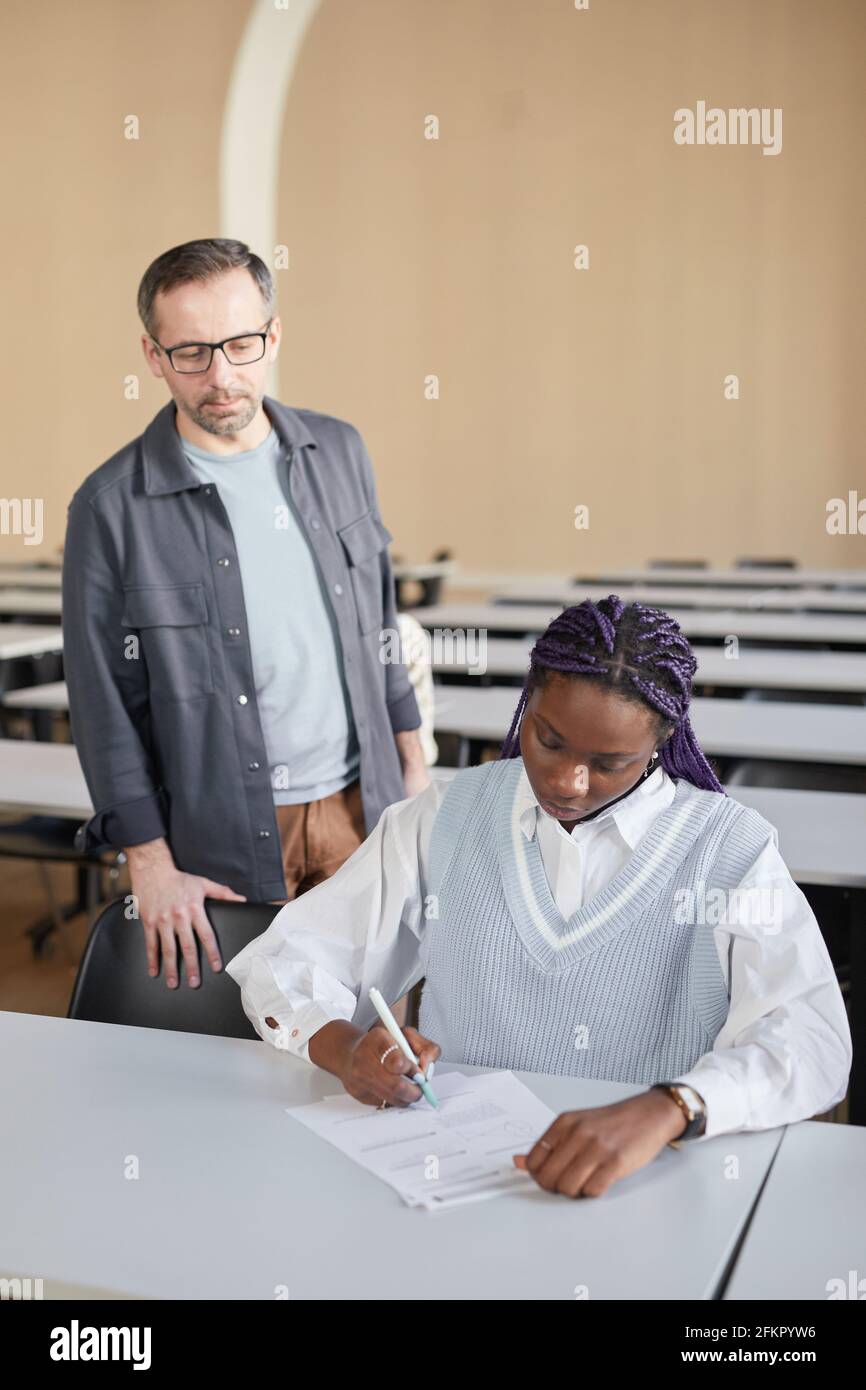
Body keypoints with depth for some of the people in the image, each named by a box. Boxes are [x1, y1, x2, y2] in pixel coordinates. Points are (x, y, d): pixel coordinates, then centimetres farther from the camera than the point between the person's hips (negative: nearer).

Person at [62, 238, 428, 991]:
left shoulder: (339, 452, 2)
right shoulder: (113, 505, -10)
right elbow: (105, 701, -7)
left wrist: (412, 762, 12)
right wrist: (151, 865, -8)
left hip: (362, 807, 4)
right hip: (226, 837, -3)